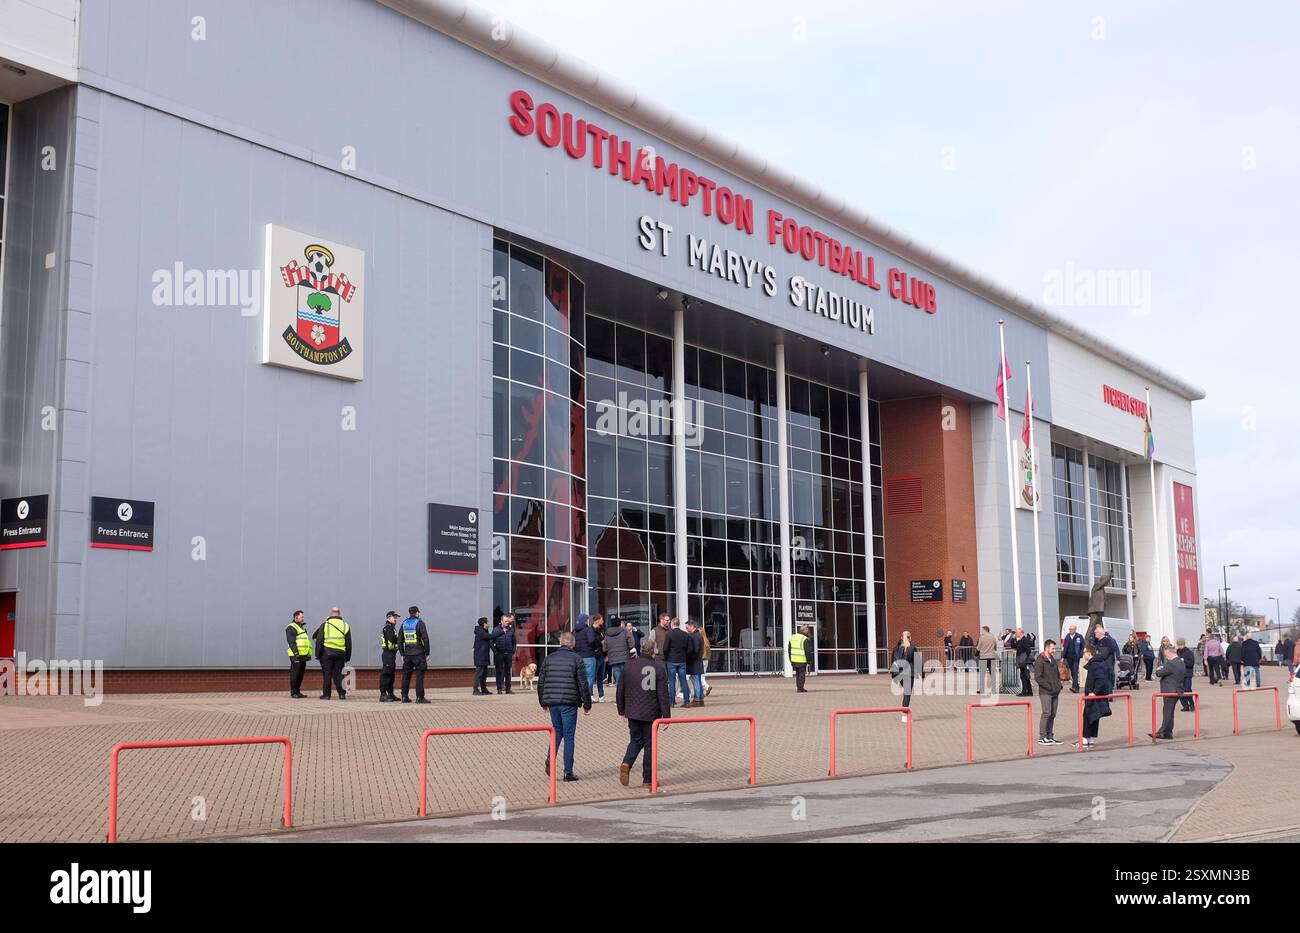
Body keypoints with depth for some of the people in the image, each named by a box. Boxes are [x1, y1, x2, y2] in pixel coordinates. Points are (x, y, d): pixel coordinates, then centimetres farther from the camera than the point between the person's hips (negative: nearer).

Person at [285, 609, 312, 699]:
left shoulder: (302, 627, 22)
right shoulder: (291, 628, -7)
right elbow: (291, 642, -16)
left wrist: (308, 654, 23)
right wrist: (296, 653, -24)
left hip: (303, 655, 9)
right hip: (296, 655, -9)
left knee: (301, 674, 10)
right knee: (294, 674, -6)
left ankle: (298, 691, 16)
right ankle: (293, 692, -3)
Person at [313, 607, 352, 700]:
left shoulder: (325, 625, -1)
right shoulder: (345, 626, 7)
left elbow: (319, 641, -3)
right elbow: (348, 644, 11)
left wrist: (318, 654, 2)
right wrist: (347, 657, 16)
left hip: (326, 653, -2)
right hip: (340, 654, 2)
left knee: (327, 674, 4)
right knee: (338, 674, 8)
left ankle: (326, 694, 6)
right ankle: (342, 693, 0)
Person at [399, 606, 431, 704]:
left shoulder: (404, 624, 9)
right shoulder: (419, 623, -7)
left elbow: (400, 640, 11)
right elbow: (425, 639, -12)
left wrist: (402, 654, 16)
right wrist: (427, 653, -6)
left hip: (407, 654, 5)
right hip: (418, 653, -5)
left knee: (406, 675, 11)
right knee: (419, 675, -4)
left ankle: (404, 697, 12)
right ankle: (419, 697, -7)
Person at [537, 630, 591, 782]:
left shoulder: (549, 658, 7)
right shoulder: (576, 659, -4)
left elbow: (540, 682, 11)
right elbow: (583, 684, -6)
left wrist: (543, 702, 21)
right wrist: (587, 705, 2)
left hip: (552, 702, 4)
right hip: (569, 702, -3)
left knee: (557, 731, 20)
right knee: (569, 735, 3)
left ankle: (550, 761, 1)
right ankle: (568, 772, 4)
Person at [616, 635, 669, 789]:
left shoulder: (629, 665, 2)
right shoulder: (659, 667, -8)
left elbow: (620, 690, 7)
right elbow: (663, 694, -9)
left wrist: (621, 710, 19)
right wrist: (666, 715, -5)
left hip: (633, 713, 3)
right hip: (651, 714, -3)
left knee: (636, 740, 18)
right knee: (649, 744, 7)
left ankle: (626, 764, -8)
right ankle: (647, 779, 9)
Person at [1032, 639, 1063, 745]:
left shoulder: (1053, 660, 16)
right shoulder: (1040, 660, -9)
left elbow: (1058, 674, 28)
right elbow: (1037, 677, -15)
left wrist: (1058, 685, 13)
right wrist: (1048, 686, -16)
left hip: (1055, 692, 8)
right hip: (1045, 692, -8)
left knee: (1052, 714, 8)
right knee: (1047, 713, -11)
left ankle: (1050, 736, 15)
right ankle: (1042, 738, -7)